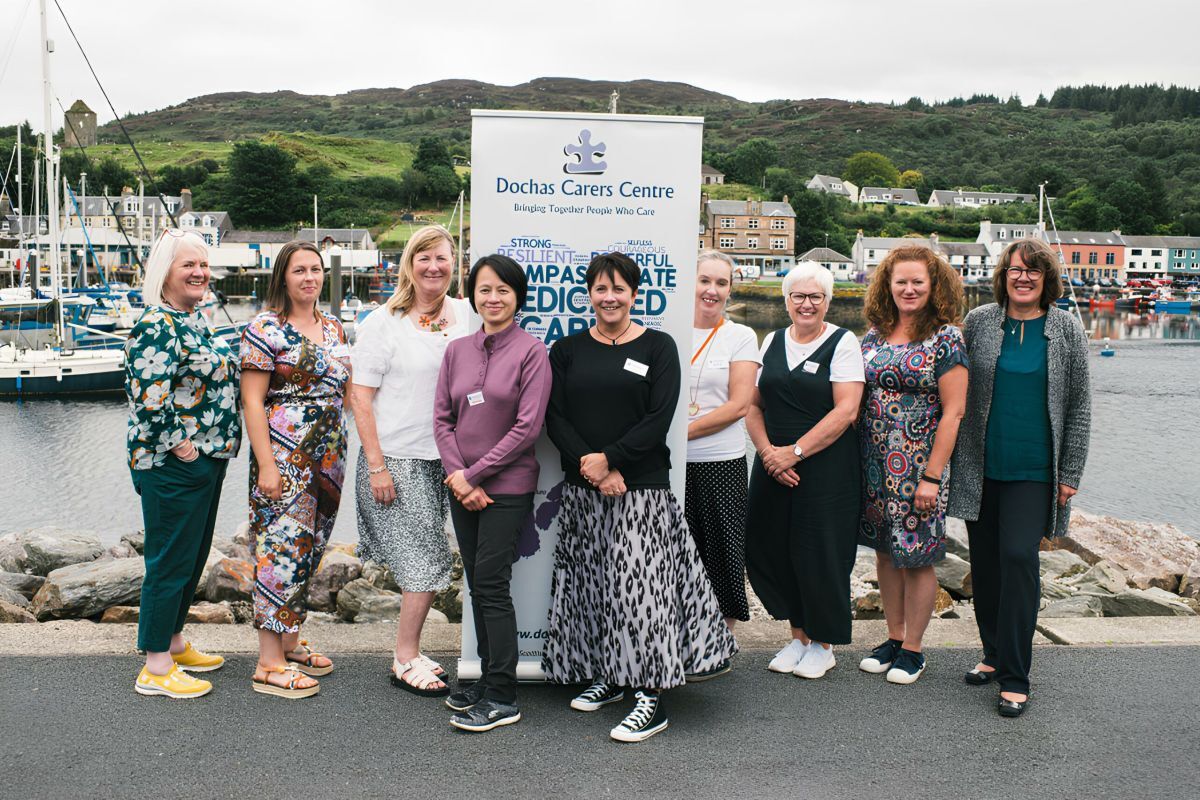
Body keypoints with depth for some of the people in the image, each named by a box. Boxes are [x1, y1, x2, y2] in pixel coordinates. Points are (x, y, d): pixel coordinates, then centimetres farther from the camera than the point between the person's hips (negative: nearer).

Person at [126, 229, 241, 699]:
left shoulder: (193, 321, 14)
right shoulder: (157, 327, -17)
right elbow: (149, 395, -26)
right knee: (171, 561, -1)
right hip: (172, 466, -10)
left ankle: (173, 643, 34)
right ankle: (156, 669, 11)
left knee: (193, 556, 19)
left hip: (206, 461, 10)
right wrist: (178, 444, -18)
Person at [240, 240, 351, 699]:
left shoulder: (334, 329, 13)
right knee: (282, 549, -6)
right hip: (284, 458, -7)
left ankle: (290, 640, 27)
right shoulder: (265, 329, -7)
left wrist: (341, 454, 16)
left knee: (310, 550, 14)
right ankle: (269, 664, 1)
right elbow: (252, 401, -11)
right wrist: (266, 465, -17)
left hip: (328, 459, 7)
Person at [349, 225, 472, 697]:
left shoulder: (465, 315, 6)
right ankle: (406, 660, 12)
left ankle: (407, 654, 25)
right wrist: (376, 466, -14)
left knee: (423, 562, 11)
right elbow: (360, 397, -9)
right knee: (427, 561, -4)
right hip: (395, 458, -5)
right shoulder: (383, 323, -8)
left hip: (443, 458, 5)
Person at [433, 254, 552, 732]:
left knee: (490, 585, -5)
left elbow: (527, 426, -13)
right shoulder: (457, 351, 7)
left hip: (507, 486, -5)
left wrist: (475, 474, -12)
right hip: (463, 488, 5)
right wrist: (457, 475, -7)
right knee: (477, 586, 11)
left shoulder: (531, 352, -8)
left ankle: (502, 699, 4)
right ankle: (488, 680, 24)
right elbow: (442, 417, 6)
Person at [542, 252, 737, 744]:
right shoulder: (567, 351, 9)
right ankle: (607, 678, 25)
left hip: (642, 487, -4)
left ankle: (652, 698, -1)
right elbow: (555, 418, 1)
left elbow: (659, 420, -7)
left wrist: (608, 458, -15)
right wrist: (591, 467, -12)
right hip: (582, 488, 4)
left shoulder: (658, 348, 1)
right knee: (591, 583, 9)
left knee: (639, 584, -8)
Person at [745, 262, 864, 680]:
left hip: (826, 467, -5)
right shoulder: (772, 342, 12)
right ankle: (798, 635, 24)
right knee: (772, 549, 6)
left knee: (819, 551, 0)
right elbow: (753, 405, 10)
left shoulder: (842, 343, -4)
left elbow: (846, 411, -13)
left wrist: (794, 452, -17)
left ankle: (822, 644, 18)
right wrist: (768, 451, -7)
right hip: (773, 465, 5)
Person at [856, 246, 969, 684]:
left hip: (919, 464, -5)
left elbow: (953, 412, -11)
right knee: (885, 550, 13)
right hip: (873, 462, 5)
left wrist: (932, 476, -16)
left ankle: (912, 649, 18)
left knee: (916, 556, 3)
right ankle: (893, 638, 28)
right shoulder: (874, 335, 8)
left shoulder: (946, 337, -7)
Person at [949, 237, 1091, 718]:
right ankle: (994, 654, 26)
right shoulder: (979, 322, 4)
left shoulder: (1066, 331, 2)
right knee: (985, 560, 8)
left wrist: (1071, 473, 1)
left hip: (1033, 469, -2)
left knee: (1019, 556, -11)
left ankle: (1015, 677, -2)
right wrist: (952, 456, 6)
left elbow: (1079, 406, 5)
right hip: (981, 466, 2)